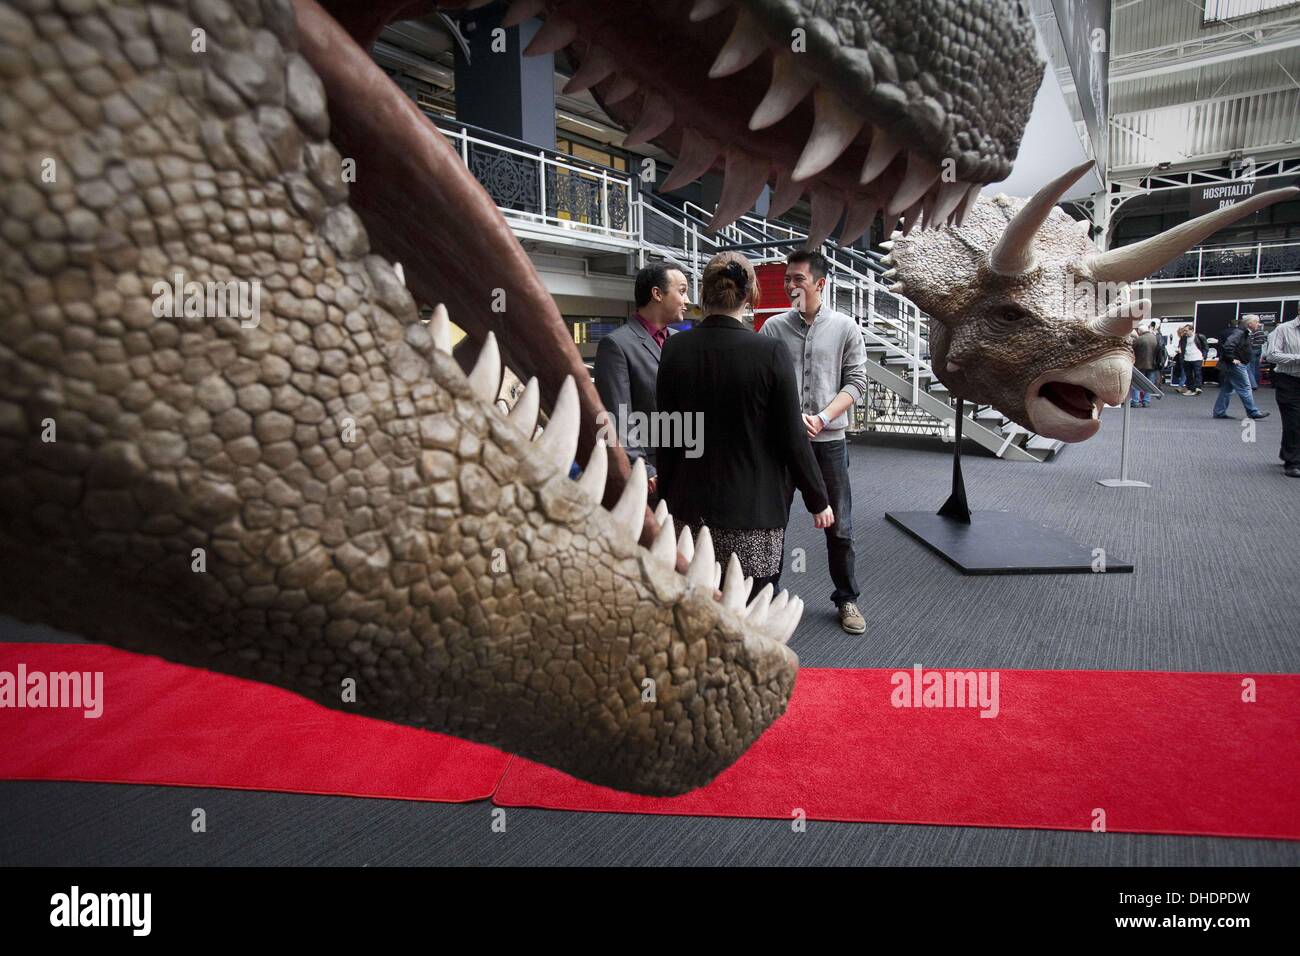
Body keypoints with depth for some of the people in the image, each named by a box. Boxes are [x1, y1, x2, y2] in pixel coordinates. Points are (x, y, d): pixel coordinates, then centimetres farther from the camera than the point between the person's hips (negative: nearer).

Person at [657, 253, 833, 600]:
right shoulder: (770, 353, -12)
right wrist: (818, 500, 5)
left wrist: (667, 494, 15)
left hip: (691, 508, 4)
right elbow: (792, 438, -8)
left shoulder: (675, 349, -4)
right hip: (754, 508, -3)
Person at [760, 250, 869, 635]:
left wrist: (822, 419, -14)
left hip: (829, 440, 0)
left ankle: (846, 599, 22)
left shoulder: (845, 328, 2)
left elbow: (856, 382, -1)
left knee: (839, 526, 7)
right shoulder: (774, 327, 3)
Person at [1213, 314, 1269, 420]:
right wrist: (1232, 359, -23)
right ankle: (1253, 412, -1)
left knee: (1227, 389, 10)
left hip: (1237, 365, 11)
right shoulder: (1239, 332, -15)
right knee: (1245, 388, -5)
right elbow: (1228, 346, -28)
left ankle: (1219, 412, 12)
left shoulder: (1244, 333, 17)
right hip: (1236, 365, -11)